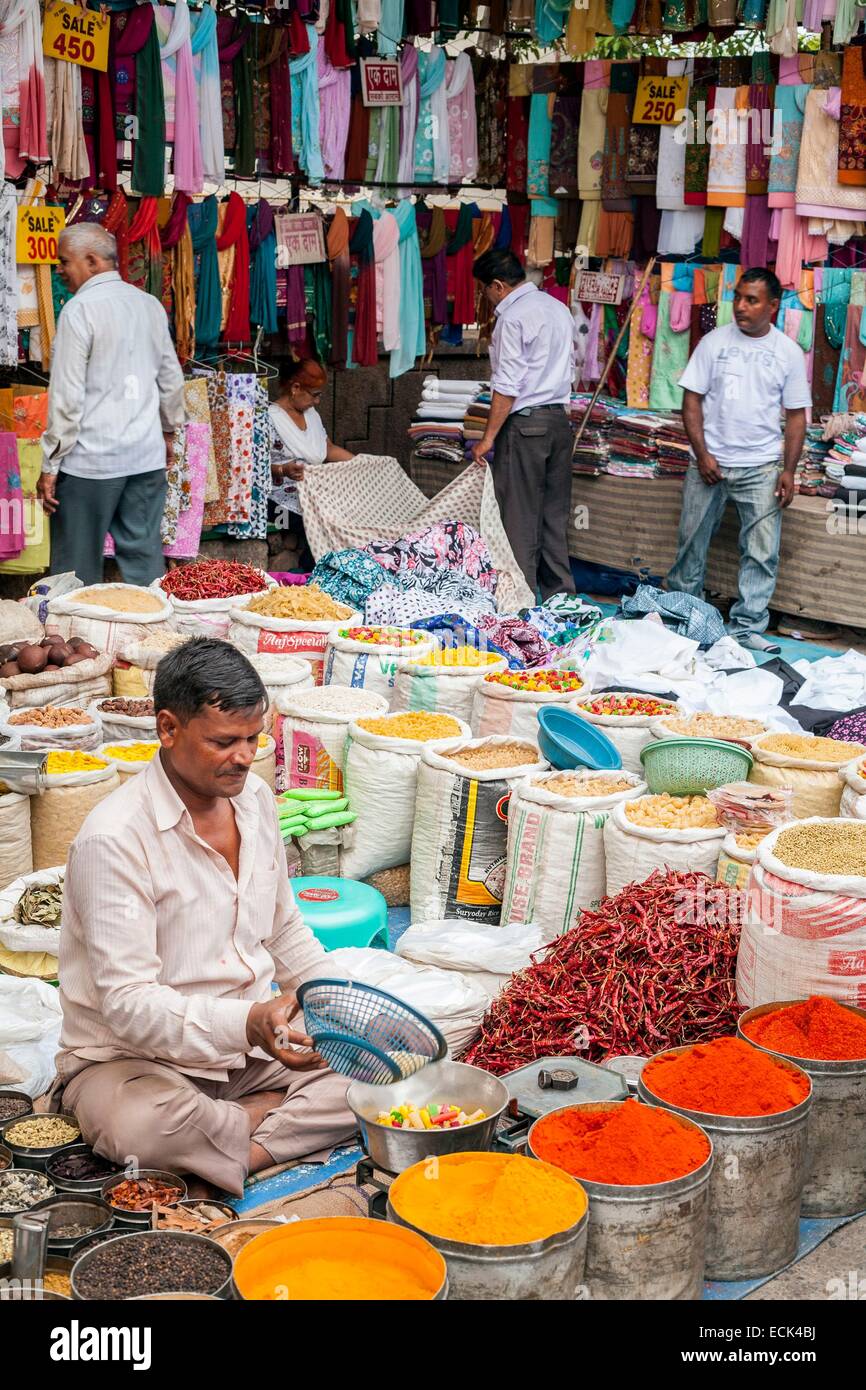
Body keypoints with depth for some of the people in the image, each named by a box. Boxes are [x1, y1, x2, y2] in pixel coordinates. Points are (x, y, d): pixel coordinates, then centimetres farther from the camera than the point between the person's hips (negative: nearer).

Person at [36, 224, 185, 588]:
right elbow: (171, 378, 18)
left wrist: (50, 465, -8)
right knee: (145, 556, 10)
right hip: (148, 455, 6)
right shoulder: (150, 305, 9)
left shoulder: (79, 310, -10)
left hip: (91, 459, -6)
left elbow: (67, 396, -12)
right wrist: (169, 431, 33)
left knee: (78, 569, 1)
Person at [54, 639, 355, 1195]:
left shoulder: (254, 798, 3)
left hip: (250, 1043, 6)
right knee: (140, 1126, -39)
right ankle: (296, 1118, -15)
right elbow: (127, 1003, -27)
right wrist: (248, 1022, -40)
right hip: (131, 1058, -6)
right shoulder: (114, 838, -22)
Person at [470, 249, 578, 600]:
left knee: (520, 519, -2)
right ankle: (561, 594, 16)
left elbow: (507, 387, -16)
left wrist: (489, 438, -12)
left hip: (524, 425, -8)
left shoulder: (513, 317, -13)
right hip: (559, 420, 8)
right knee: (555, 517, 12)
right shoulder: (559, 308, 13)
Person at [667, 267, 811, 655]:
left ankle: (747, 626, 8)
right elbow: (692, 400, 0)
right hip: (709, 463, 0)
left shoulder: (788, 353, 2)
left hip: (761, 467, 0)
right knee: (691, 545, 9)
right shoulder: (714, 342, 0)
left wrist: (788, 470, -3)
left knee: (762, 553, -1)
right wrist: (702, 455, -8)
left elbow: (796, 416, 5)